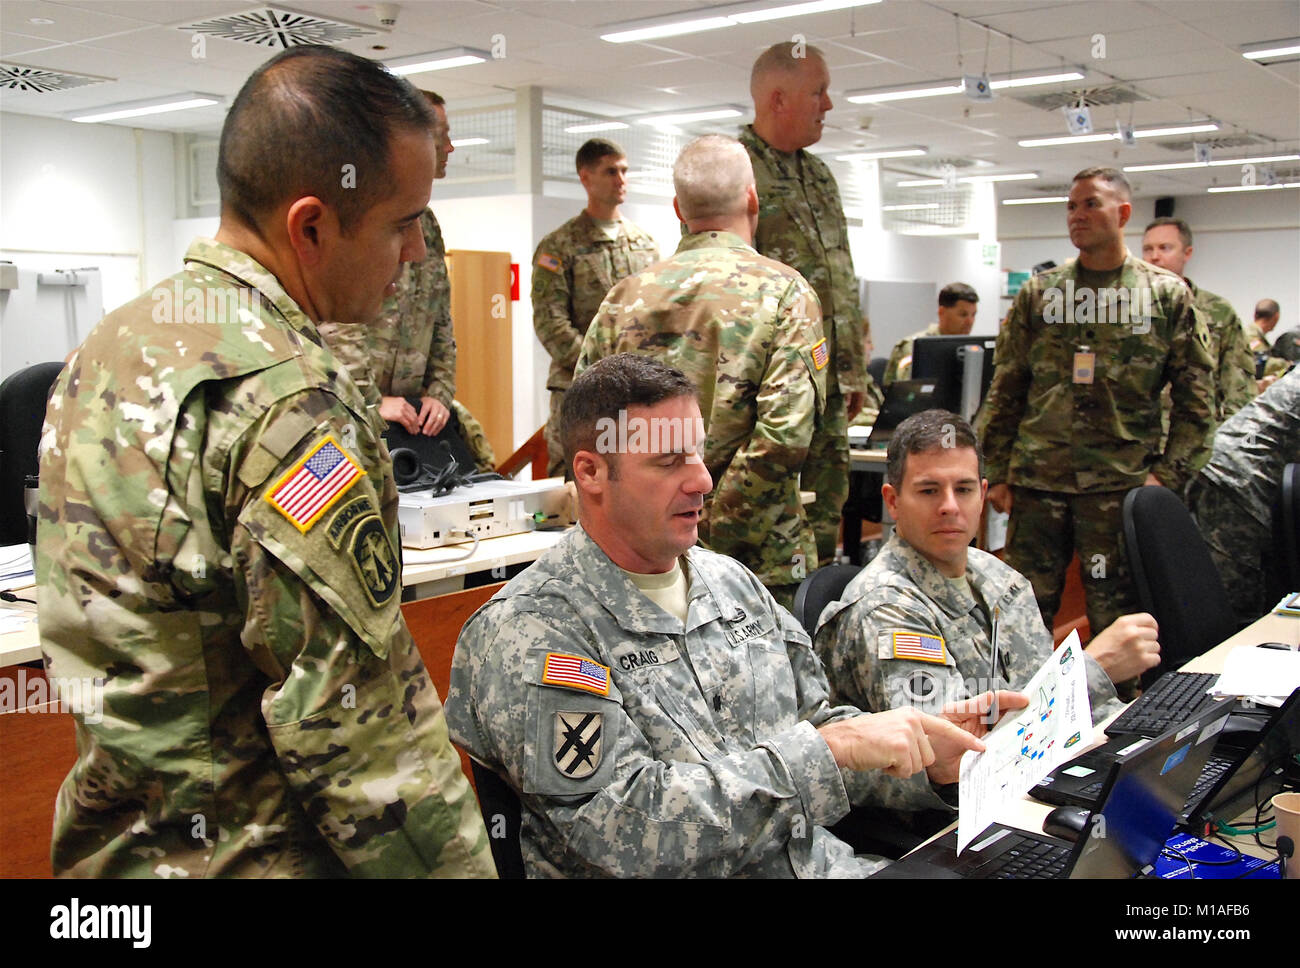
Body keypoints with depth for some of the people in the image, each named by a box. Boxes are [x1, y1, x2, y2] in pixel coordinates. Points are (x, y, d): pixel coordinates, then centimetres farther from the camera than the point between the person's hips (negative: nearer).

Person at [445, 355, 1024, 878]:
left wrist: (920, 752, -2)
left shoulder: (731, 581, 11)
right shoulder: (527, 632, -13)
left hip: (819, 862, 5)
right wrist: (834, 749, -20)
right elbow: (626, 825, -21)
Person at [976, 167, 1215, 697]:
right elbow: (1005, 391, 10)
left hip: (1120, 484, -2)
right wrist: (998, 471, 4)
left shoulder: (1167, 294, 6)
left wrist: (1168, 475, -5)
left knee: (1115, 615, 4)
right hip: (1036, 480, 2)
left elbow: (1196, 399, 4)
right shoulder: (1038, 293, 10)